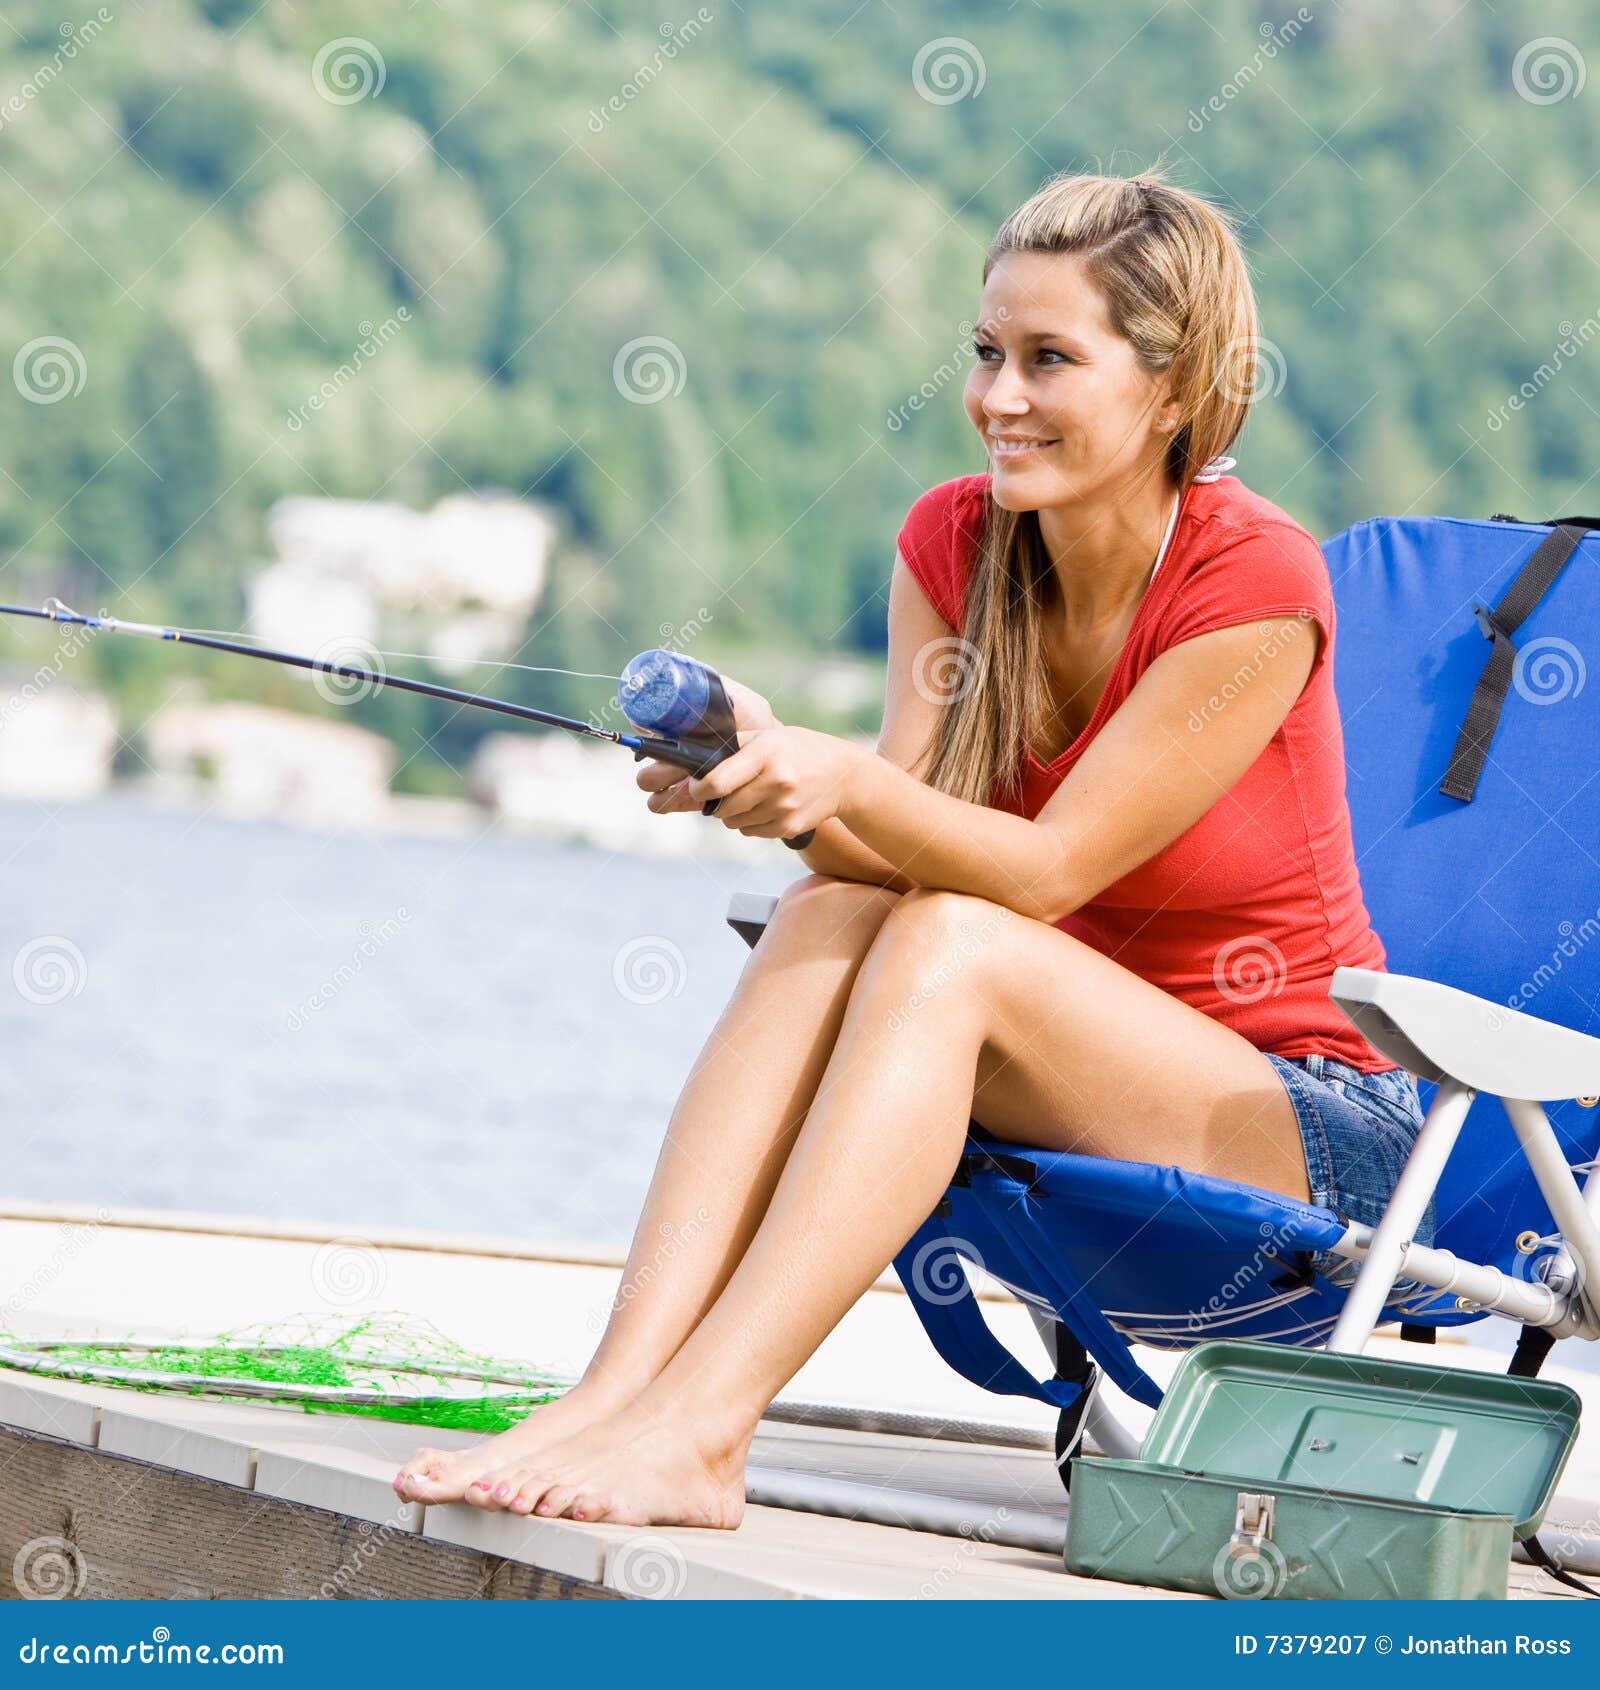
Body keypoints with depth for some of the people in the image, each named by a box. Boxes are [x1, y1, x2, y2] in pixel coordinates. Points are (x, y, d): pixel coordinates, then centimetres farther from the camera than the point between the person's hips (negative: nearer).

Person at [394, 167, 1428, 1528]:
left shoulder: (1256, 579, -18)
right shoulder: (955, 542, 0)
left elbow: (1047, 870, -20)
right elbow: (897, 853, -7)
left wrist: (850, 786, -35)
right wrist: (779, 779, -28)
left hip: (1308, 1123, -5)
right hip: (1056, 1095, 6)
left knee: (945, 948, -30)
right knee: (827, 916, -23)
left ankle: (693, 1427, -41)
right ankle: (614, 1394, -37)